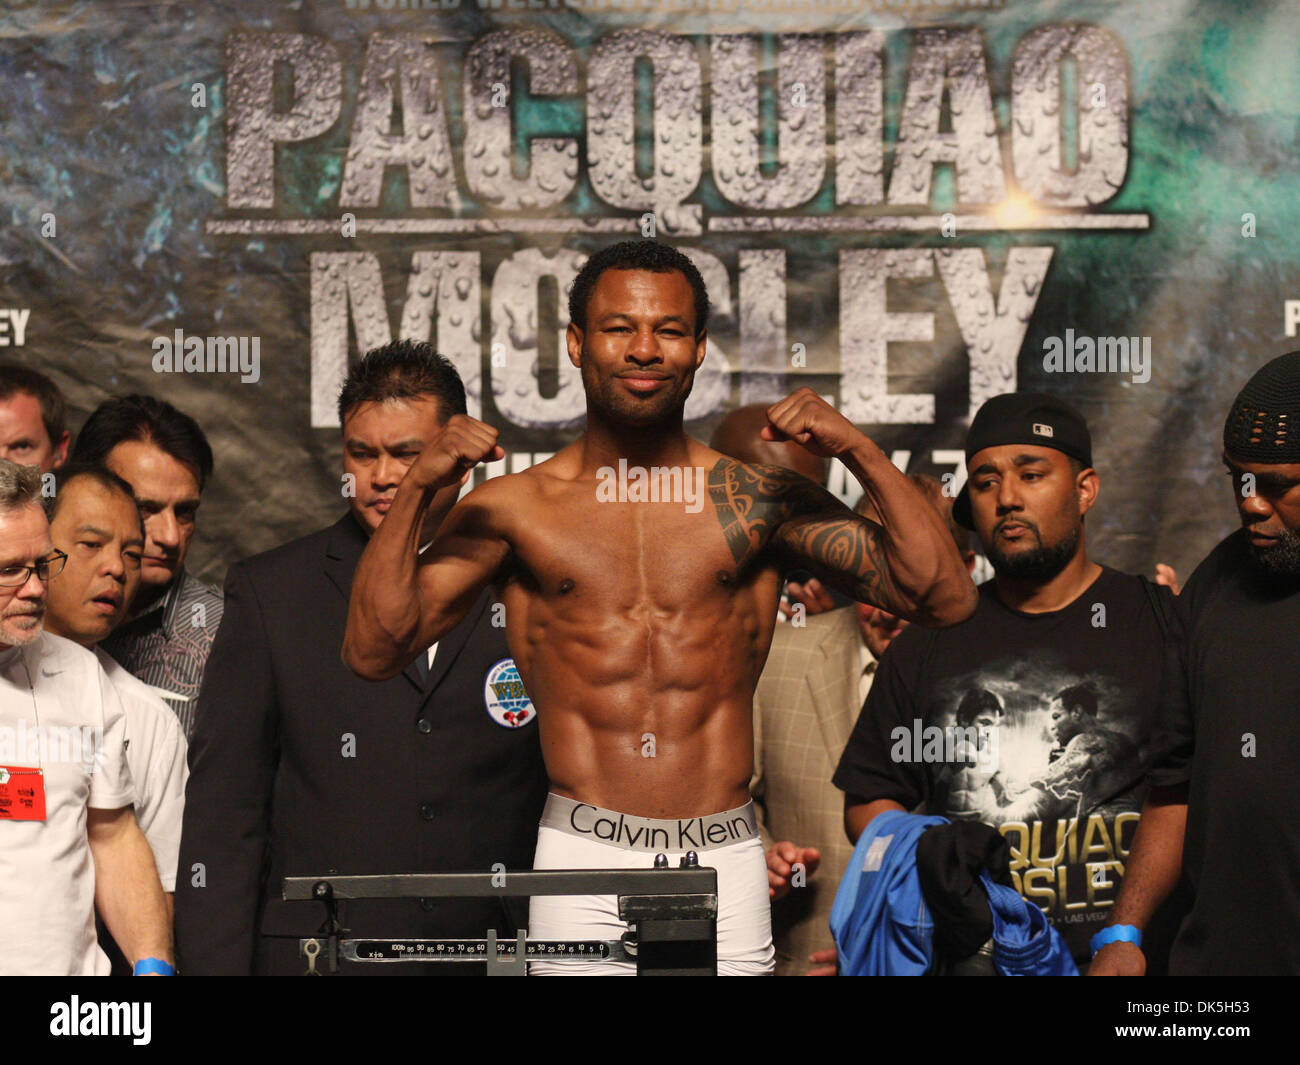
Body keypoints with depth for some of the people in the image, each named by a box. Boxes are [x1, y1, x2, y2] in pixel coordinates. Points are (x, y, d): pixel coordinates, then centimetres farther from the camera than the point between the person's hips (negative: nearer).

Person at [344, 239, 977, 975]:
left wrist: (862, 454, -6)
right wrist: (420, 494, -8)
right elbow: (373, 651, 1)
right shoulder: (514, 509, 7)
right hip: (583, 858, -1)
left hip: (725, 862, 1)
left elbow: (947, 600, 3)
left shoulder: (758, 500, 7)